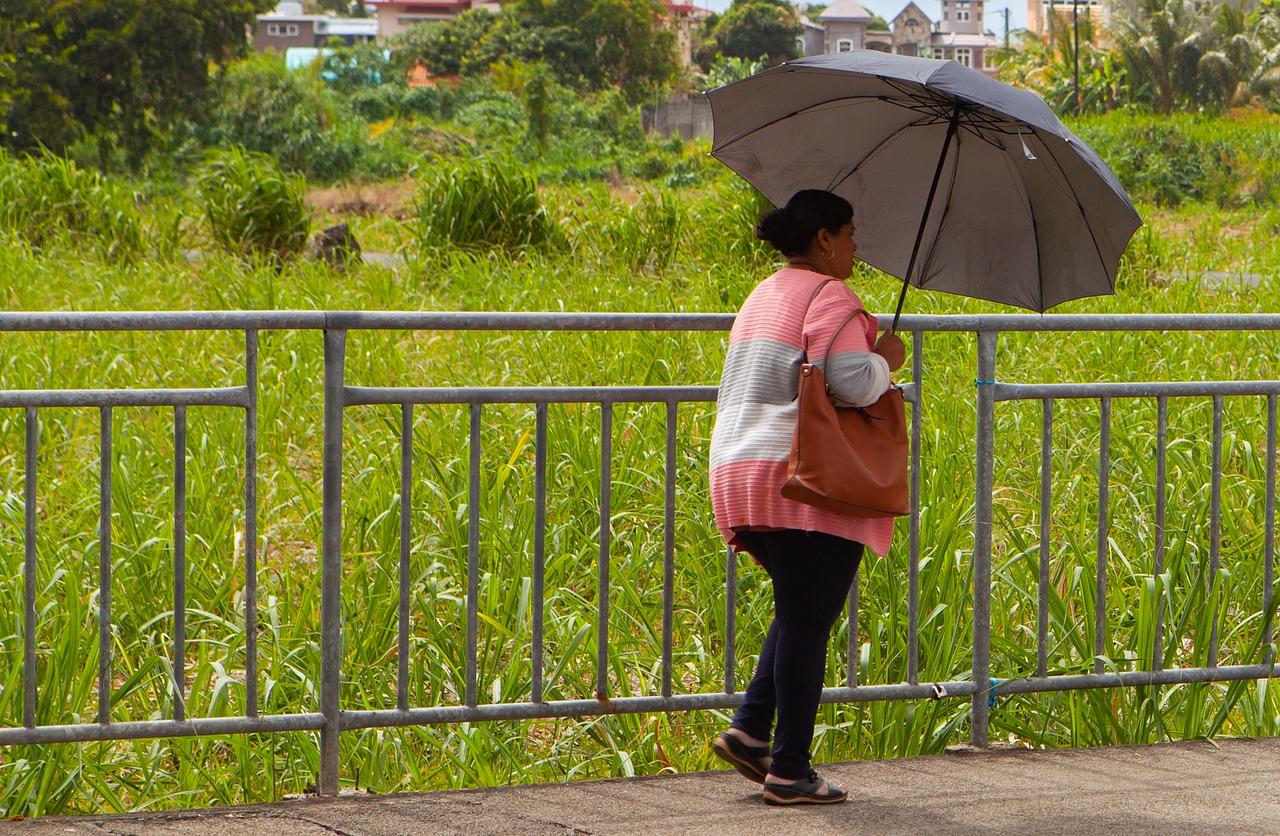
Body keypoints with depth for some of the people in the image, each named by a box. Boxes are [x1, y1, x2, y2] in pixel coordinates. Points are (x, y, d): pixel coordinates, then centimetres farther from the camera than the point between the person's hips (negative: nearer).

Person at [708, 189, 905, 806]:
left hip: (741, 473, 9)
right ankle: (789, 770, -3)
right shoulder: (828, 297, -9)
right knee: (808, 622, -4)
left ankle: (749, 730, 10)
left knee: (799, 612, 21)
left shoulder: (763, 297, 20)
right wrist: (885, 358, -1)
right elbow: (854, 383, -20)